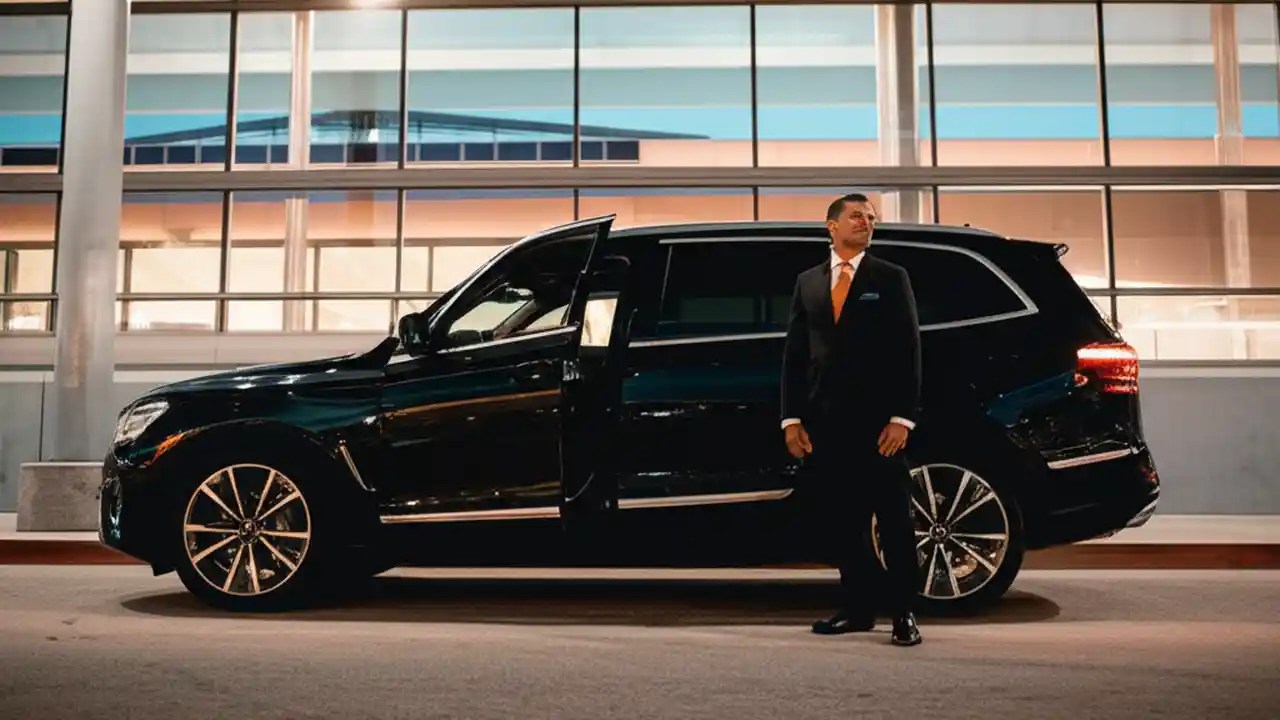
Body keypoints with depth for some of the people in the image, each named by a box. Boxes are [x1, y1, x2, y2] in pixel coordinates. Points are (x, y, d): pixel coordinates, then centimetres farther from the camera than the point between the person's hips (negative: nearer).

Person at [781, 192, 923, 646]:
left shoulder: (891, 279, 5)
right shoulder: (808, 282, 13)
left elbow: (908, 352, -1)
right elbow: (794, 353, 10)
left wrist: (901, 418, -10)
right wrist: (792, 419, 3)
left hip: (876, 422, -3)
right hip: (824, 423, 4)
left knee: (893, 520, 2)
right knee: (836, 520, 8)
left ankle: (903, 614, 11)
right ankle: (858, 608, 21)